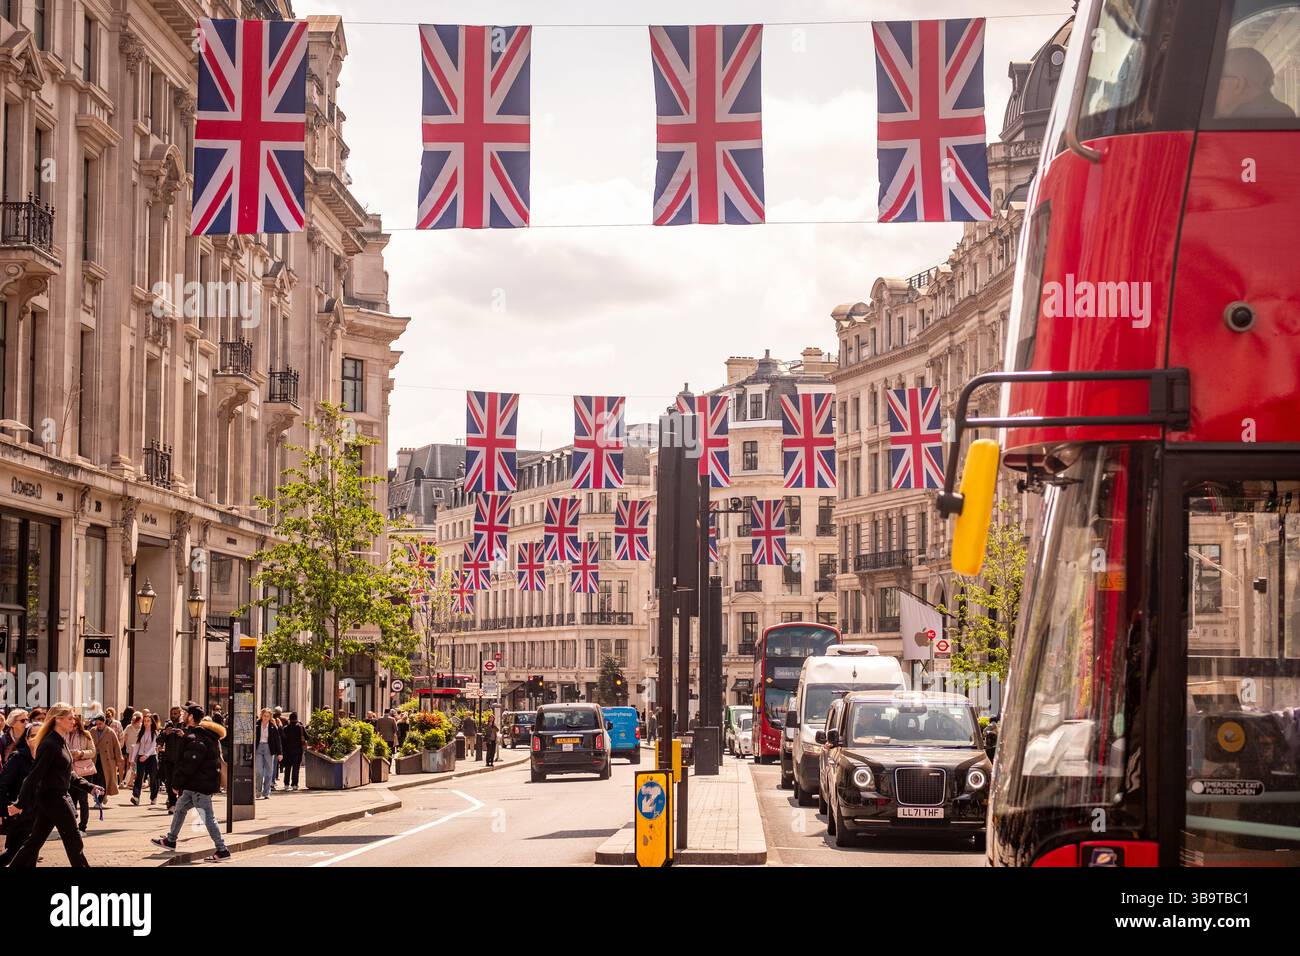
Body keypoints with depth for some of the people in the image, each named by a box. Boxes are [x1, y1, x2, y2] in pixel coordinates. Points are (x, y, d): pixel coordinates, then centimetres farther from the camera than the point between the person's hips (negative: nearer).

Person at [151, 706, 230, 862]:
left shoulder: (194, 739, -20)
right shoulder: (205, 734, 11)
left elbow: (189, 766, -21)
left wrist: (178, 783, -10)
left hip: (200, 784, -11)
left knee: (207, 817, -8)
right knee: (180, 807, 23)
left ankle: (222, 850, -7)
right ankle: (170, 840, 35)